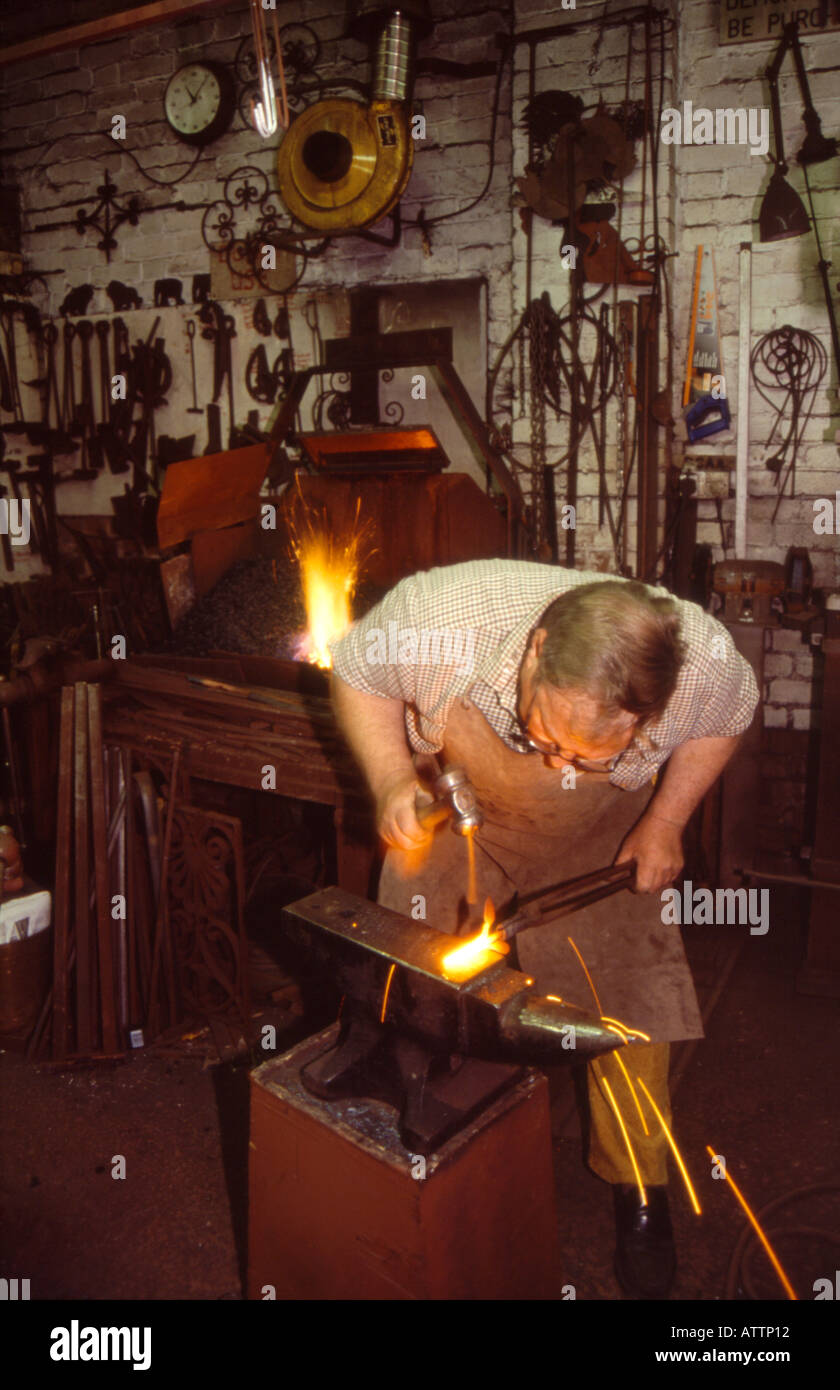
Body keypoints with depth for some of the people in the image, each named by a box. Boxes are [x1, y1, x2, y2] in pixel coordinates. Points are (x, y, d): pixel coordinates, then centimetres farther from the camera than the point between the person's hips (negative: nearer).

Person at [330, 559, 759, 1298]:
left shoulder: (706, 658, -34)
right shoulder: (436, 614, -39)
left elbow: (728, 716, -7)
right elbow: (356, 670, -16)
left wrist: (665, 821, -13)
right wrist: (392, 780, -30)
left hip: (602, 842, 1)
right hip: (452, 821, 0)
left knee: (630, 1009, 1)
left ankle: (640, 1191, 31)